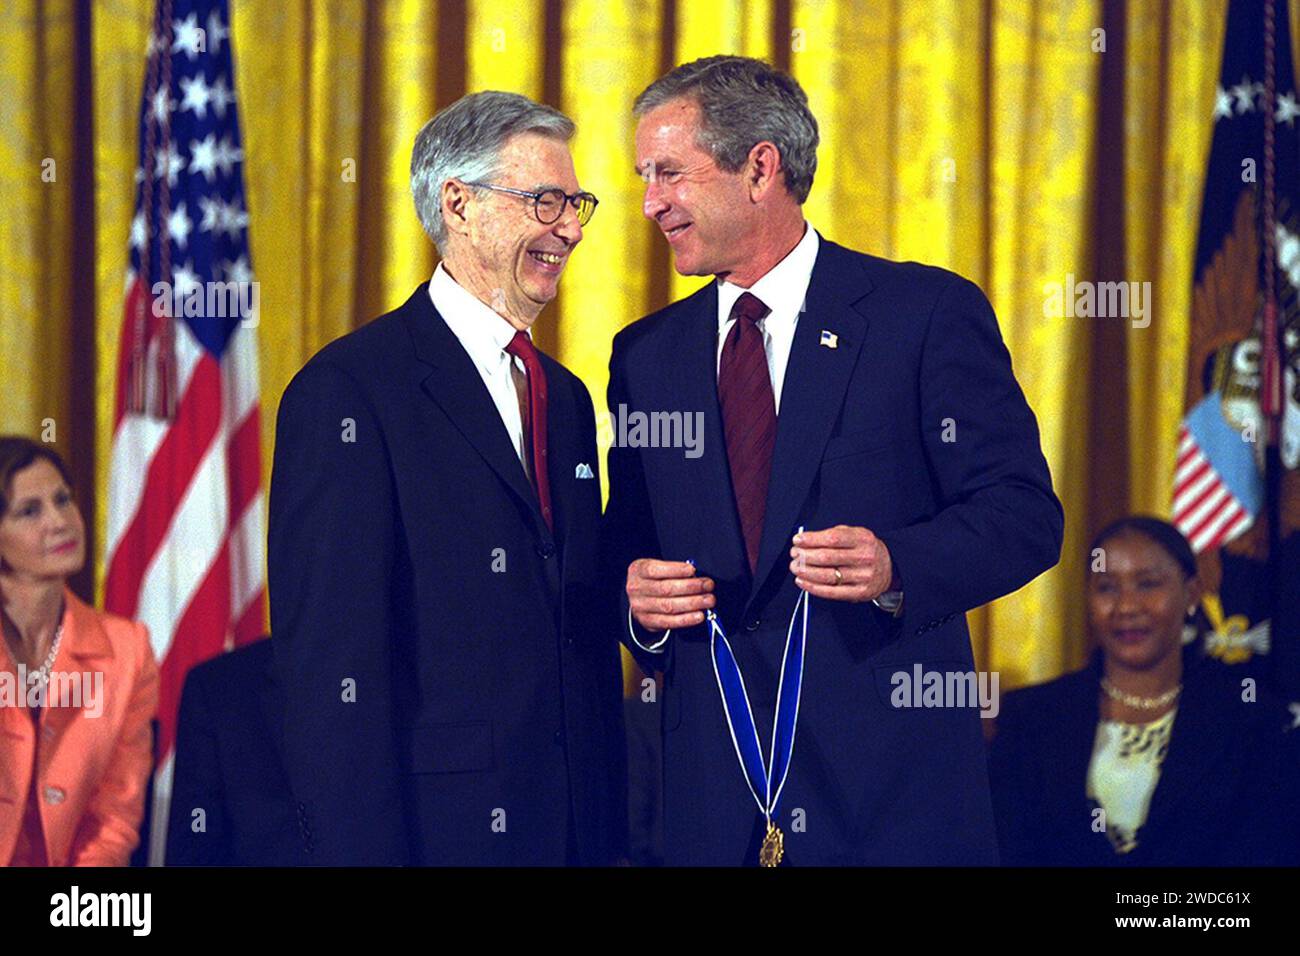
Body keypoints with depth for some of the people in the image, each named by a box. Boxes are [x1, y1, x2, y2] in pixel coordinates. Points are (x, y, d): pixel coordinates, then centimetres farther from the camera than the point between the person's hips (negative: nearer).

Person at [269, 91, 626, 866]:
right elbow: (331, 663, -15)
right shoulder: (349, 391, -9)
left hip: (576, 830, 7)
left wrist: (612, 835, 12)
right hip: (438, 829, -7)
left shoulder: (566, 397, 16)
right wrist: (365, 850, -20)